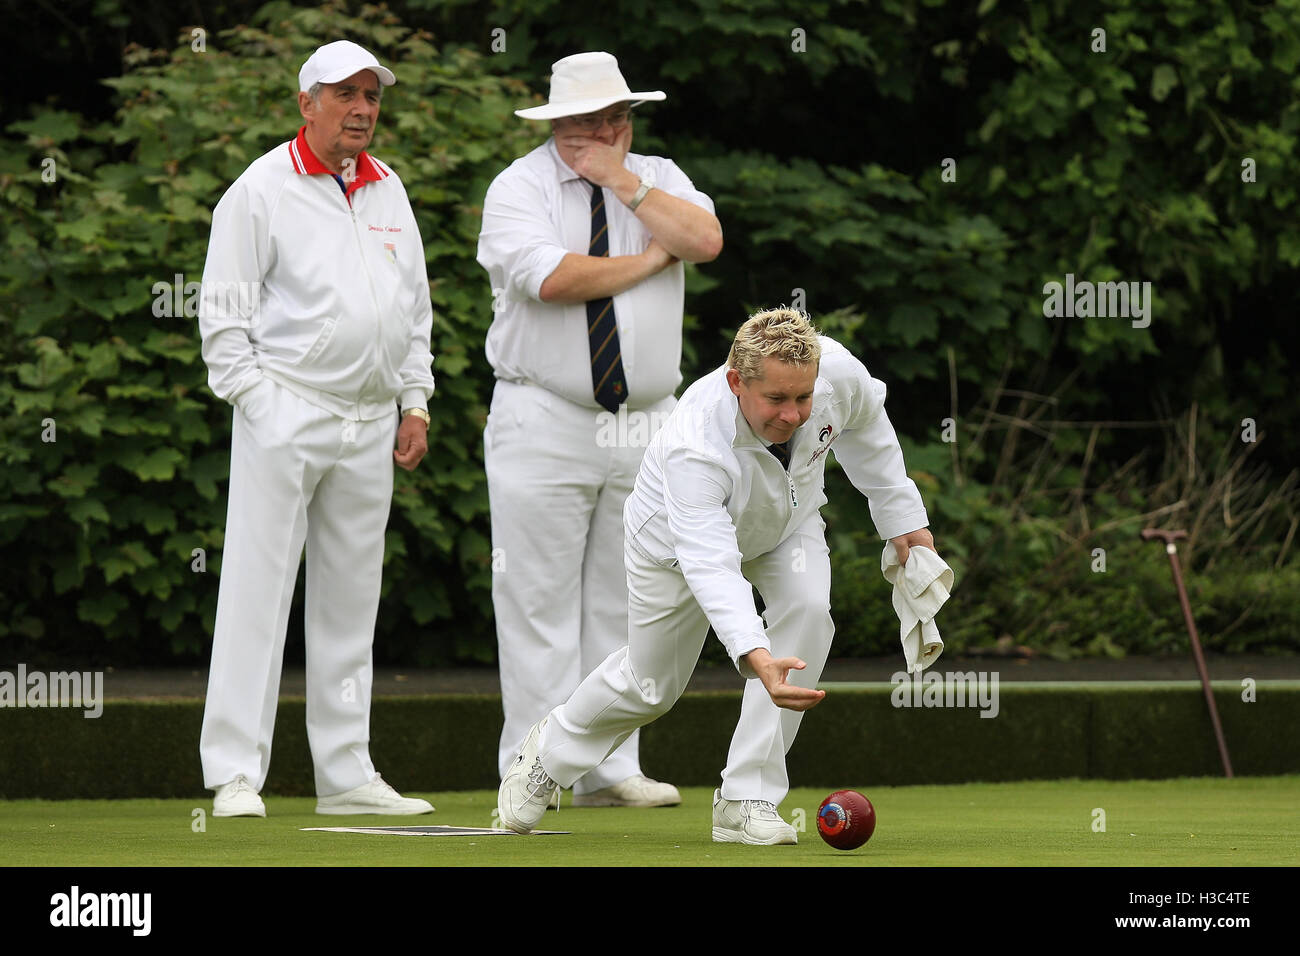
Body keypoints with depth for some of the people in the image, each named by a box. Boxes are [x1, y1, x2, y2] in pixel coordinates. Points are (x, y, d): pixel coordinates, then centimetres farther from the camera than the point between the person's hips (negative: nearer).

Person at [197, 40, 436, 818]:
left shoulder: (388, 191, 15)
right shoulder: (262, 190, -4)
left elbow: (415, 307, 21)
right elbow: (224, 312, -5)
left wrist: (415, 403, 14)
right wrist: (255, 401, -12)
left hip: (370, 424, 6)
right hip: (287, 412, -6)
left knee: (351, 599, 8)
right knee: (258, 588, -9)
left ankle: (346, 773, 12)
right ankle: (236, 774, -9)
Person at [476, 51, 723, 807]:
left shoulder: (658, 179, 12)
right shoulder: (520, 188, -2)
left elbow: (705, 240, -8)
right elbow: (553, 277, -19)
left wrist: (623, 181, -8)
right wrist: (650, 260, -6)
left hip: (645, 426, 4)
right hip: (545, 424, -4)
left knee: (621, 602, 5)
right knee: (540, 602, -4)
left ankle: (609, 769, 8)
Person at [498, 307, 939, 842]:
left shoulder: (838, 371, -32)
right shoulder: (693, 445, -46)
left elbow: (864, 426, -6)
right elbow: (710, 565, -54)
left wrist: (903, 517, 1)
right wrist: (756, 656, -68)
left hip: (788, 520, 4)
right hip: (678, 535, -3)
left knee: (807, 607, -27)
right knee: (650, 687, 9)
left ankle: (745, 800, -19)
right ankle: (552, 751, 44)